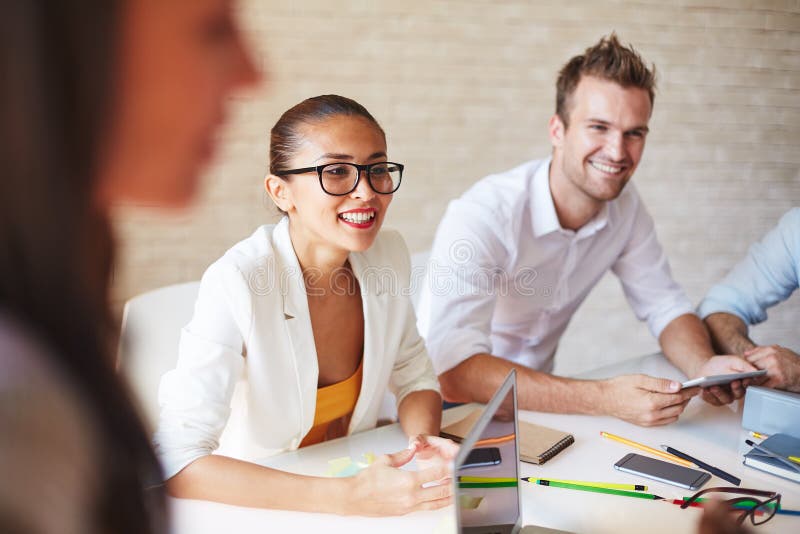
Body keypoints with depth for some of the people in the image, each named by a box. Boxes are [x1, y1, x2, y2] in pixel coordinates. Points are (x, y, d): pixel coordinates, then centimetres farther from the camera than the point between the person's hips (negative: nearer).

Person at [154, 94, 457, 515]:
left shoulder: (388, 257, -6)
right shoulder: (237, 284, -22)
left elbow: (415, 377, 6)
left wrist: (423, 441, -15)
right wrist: (348, 497, -33)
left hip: (354, 475, 5)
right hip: (257, 507, -5)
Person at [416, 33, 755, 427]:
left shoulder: (626, 206, -6)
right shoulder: (481, 216, -28)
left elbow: (665, 306, 3)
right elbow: (454, 371, -35)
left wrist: (703, 367, -20)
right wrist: (603, 398, -41)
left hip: (536, 393, 7)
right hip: (450, 407, -6)